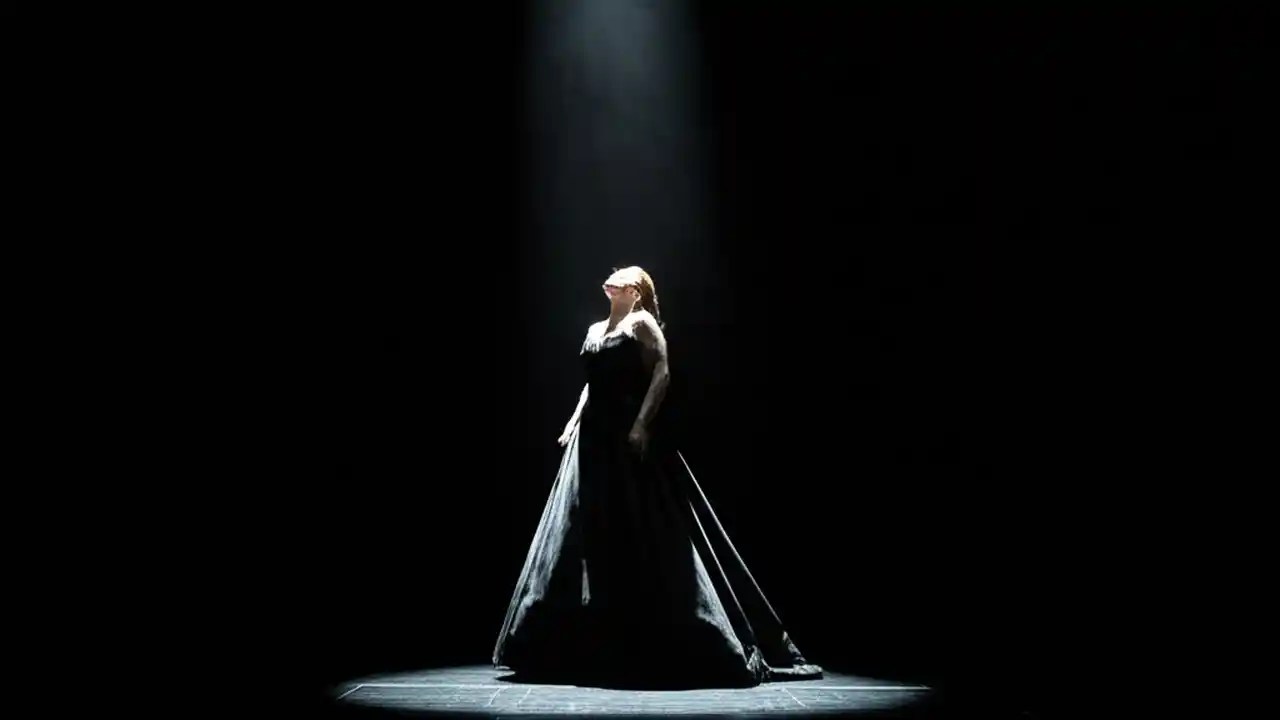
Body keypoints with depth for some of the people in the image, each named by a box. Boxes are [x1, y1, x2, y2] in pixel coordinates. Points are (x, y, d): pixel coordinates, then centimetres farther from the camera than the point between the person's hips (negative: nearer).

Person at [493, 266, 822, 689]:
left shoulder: (642, 322, -3)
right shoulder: (595, 330, 19)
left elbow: (662, 372, -12)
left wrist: (642, 424, -20)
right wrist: (574, 421, 15)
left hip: (630, 436, -8)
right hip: (594, 437, 8)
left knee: (646, 540, -9)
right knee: (591, 537, 6)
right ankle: (598, 648, 13)